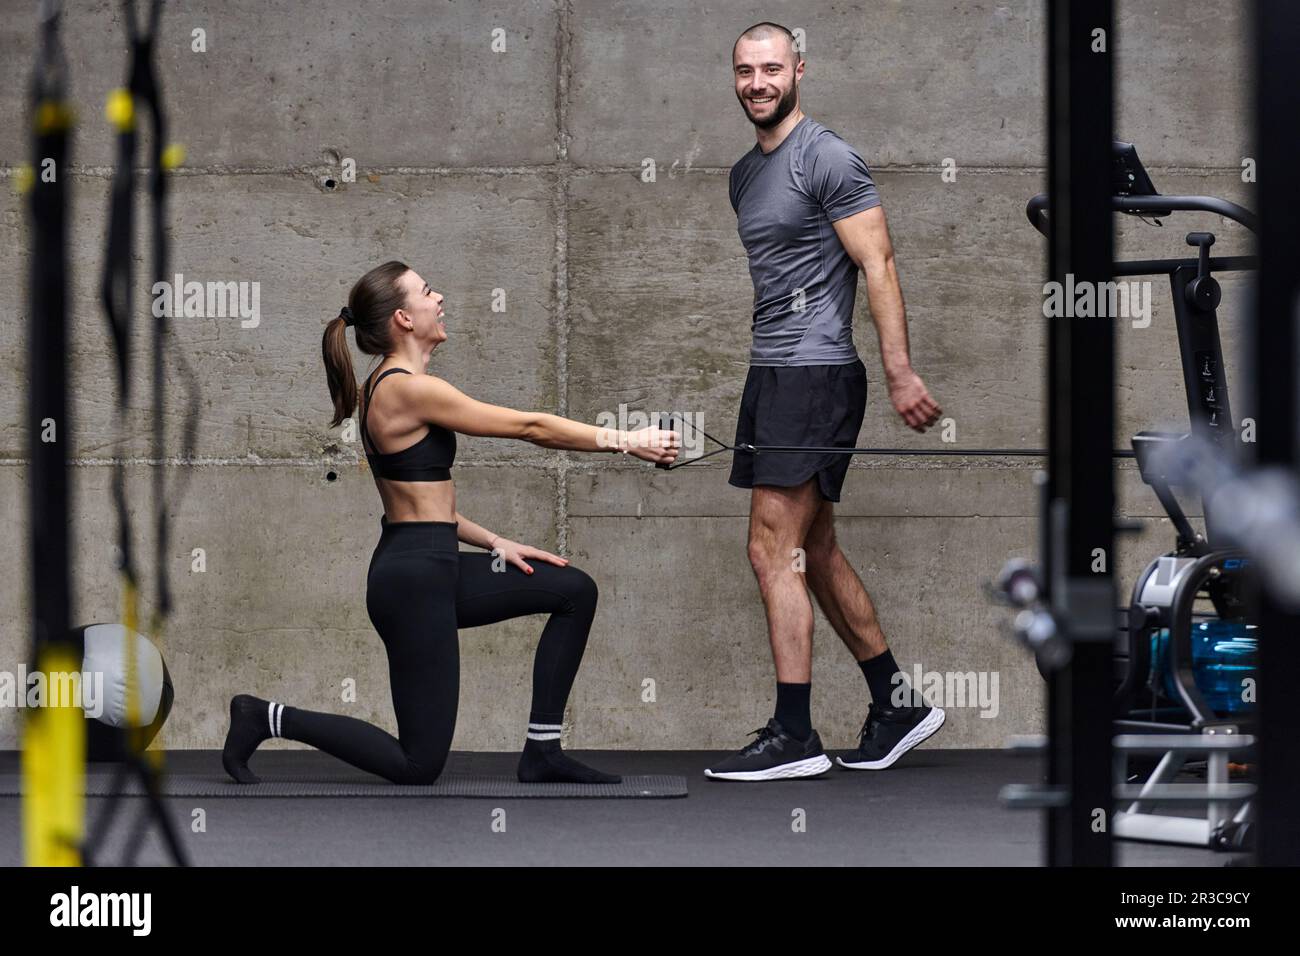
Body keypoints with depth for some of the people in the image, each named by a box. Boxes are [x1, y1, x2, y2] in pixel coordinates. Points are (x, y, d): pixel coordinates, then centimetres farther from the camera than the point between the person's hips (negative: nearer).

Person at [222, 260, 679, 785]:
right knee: (419, 765, -4)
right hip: (413, 581, -10)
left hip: (432, 567, 10)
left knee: (574, 590, 13)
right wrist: (626, 441, -8)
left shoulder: (386, 387, 11)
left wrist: (493, 543, 9)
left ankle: (542, 751, 16)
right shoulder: (411, 389, -18)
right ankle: (269, 718, 4)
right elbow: (531, 426, -15)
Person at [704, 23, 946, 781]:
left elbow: (878, 265, -15)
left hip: (816, 373, -10)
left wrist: (901, 374, -20)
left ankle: (794, 736, -9)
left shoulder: (827, 159, -10)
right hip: (769, 375, 10)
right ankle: (897, 705, 21)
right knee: (816, 552, 13)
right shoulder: (747, 174, 17)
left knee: (775, 549, -12)